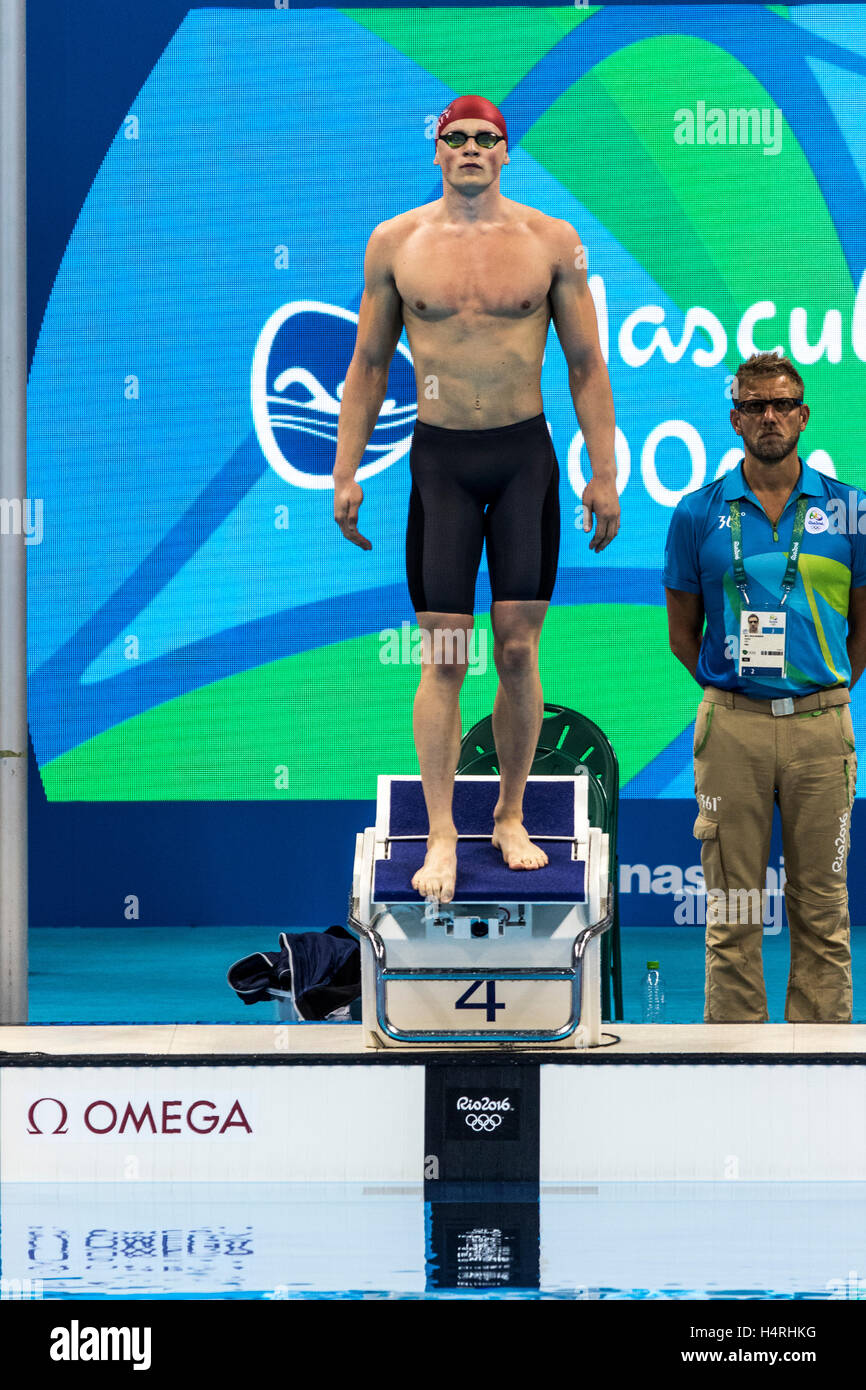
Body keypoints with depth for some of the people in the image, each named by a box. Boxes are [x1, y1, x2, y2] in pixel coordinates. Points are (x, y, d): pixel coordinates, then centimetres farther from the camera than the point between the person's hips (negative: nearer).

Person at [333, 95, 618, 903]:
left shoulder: (552, 242, 2)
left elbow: (586, 365, 5)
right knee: (444, 658, -4)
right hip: (440, 458, 0)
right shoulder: (395, 242, 3)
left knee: (518, 650, 2)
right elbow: (368, 366, 8)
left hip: (525, 457, 0)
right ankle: (441, 837, 0)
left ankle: (510, 818, 16)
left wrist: (603, 474, 1)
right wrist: (345, 475, 5)